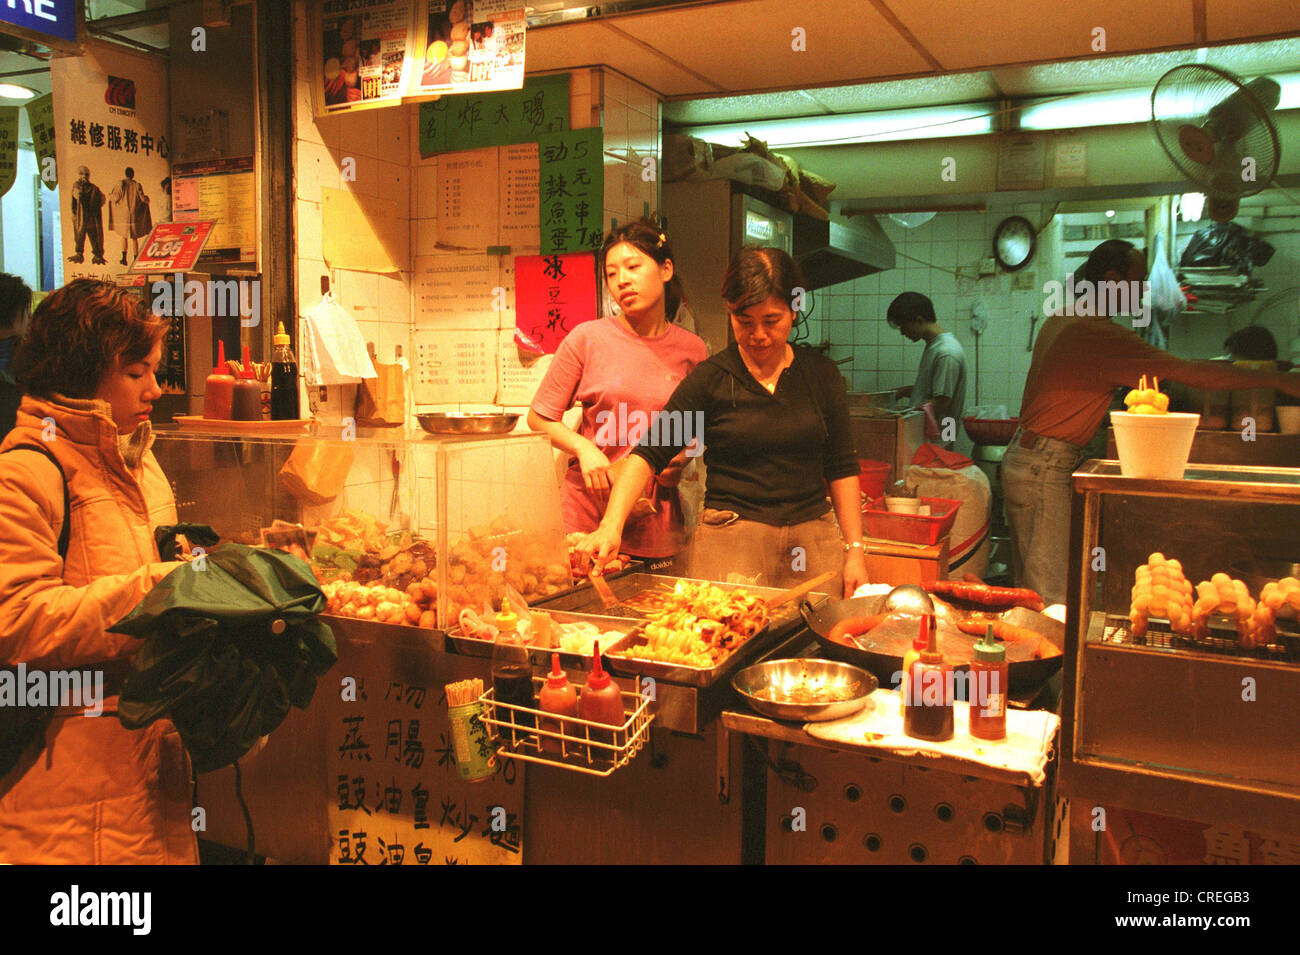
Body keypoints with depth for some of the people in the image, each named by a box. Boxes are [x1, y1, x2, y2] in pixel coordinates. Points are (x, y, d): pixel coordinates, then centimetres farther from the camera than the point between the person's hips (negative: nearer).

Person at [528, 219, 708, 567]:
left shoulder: (693, 350, 4)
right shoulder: (587, 339, -1)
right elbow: (539, 418, 5)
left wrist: (677, 459, -3)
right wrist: (583, 447, -12)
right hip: (587, 519, -1)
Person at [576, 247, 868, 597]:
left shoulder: (821, 374, 7)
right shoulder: (710, 379, -2)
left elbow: (842, 468, 11)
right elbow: (648, 454, -7)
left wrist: (855, 550, 7)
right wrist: (612, 525, -21)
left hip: (814, 541, 3)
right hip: (729, 541, -3)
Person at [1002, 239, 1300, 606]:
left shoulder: (1061, 319, 13)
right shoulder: (1101, 334, -18)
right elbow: (1192, 374, -18)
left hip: (1022, 457, 10)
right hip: (1044, 469, -10)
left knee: (1031, 583, 13)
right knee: (1050, 595, -7)